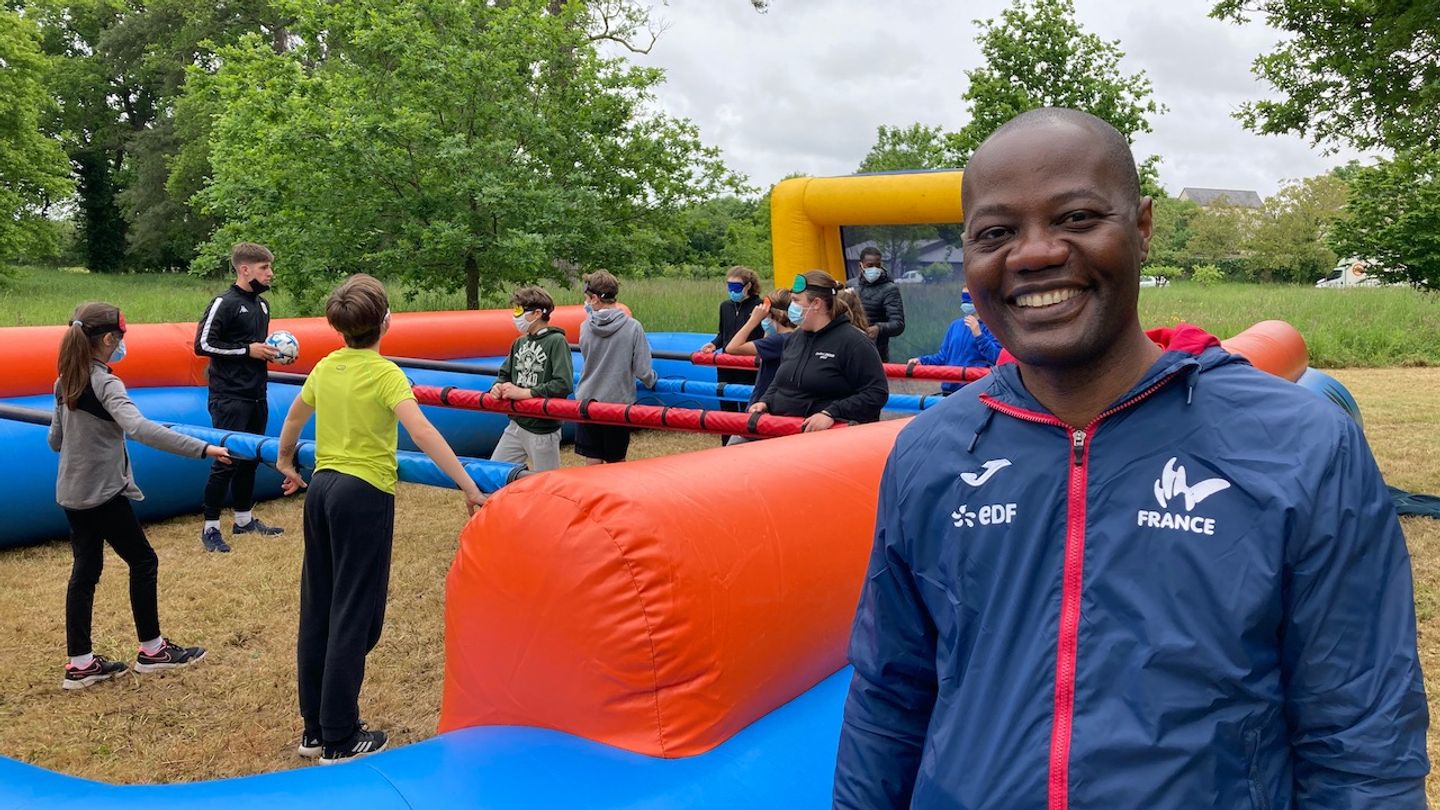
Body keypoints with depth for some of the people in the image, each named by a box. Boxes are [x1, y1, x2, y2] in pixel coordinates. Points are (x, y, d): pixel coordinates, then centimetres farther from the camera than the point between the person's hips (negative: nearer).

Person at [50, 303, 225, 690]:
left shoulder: (65, 382, 5)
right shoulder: (105, 384, -20)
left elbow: (55, 440, 13)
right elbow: (139, 428, -37)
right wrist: (202, 449, -43)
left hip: (71, 494, 8)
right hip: (103, 494, -8)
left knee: (85, 570, 12)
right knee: (143, 561, 6)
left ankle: (80, 663, 16)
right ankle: (151, 650, 16)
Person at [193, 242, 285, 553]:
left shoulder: (262, 304, 13)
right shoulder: (224, 303, -12)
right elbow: (202, 345, -16)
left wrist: (269, 351, 4)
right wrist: (247, 350, -17)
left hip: (255, 396, 8)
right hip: (229, 397, -8)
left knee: (250, 457, 14)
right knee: (227, 460, -6)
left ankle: (244, 520, 26)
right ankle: (210, 528, 4)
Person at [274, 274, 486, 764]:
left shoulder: (326, 367, 7)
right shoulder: (385, 373, -13)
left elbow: (294, 416, 24)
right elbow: (422, 433, -28)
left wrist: (285, 462, 43)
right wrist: (468, 487, -29)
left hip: (321, 489, 7)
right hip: (365, 495, -7)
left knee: (317, 610, 13)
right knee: (354, 615, 0)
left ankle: (314, 728, 24)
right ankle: (341, 741, 7)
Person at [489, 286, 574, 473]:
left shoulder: (556, 341, -13)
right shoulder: (519, 343, 7)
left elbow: (564, 384, -24)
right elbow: (505, 373, 17)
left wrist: (524, 392, -21)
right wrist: (498, 386, -7)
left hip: (543, 431, -7)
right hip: (516, 425, 7)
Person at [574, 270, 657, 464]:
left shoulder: (586, 326, -6)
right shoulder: (633, 327, -13)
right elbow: (642, 371, -12)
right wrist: (652, 381, 12)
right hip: (618, 402, -1)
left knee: (592, 462, 9)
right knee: (616, 463, 13)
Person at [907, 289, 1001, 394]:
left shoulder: (990, 326, -4)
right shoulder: (955, 324, 14)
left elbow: (997, 357, -16)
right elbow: (944, 356, 18)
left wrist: (978, 334, -21)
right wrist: (922, 360, 3)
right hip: (949, 390, 6)